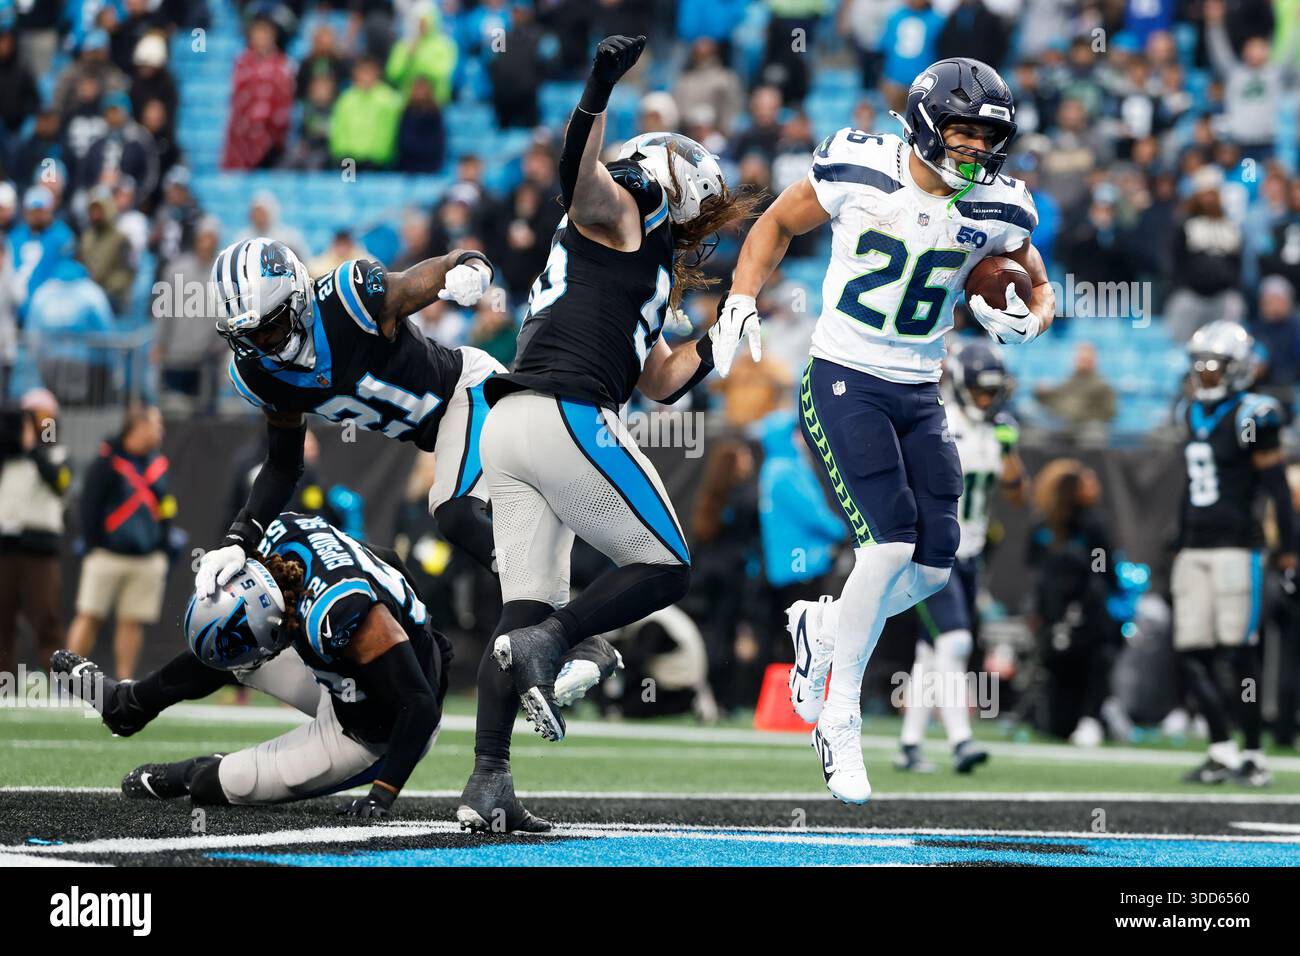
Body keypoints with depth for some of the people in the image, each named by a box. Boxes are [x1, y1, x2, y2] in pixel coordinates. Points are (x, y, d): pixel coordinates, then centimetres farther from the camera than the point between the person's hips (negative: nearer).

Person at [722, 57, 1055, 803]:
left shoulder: (997, 210, -3)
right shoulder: (857, 169, -11)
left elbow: (1038, 286, 13)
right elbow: (779, 223, 6)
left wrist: (1029, 320, -10)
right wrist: (742, 303, -4)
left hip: (920, 398, 5)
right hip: (843, 383, -5)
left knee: (934, 567, -3)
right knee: (892, 540, -19)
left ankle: (824, 630, 28)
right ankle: (840, 718, -6)